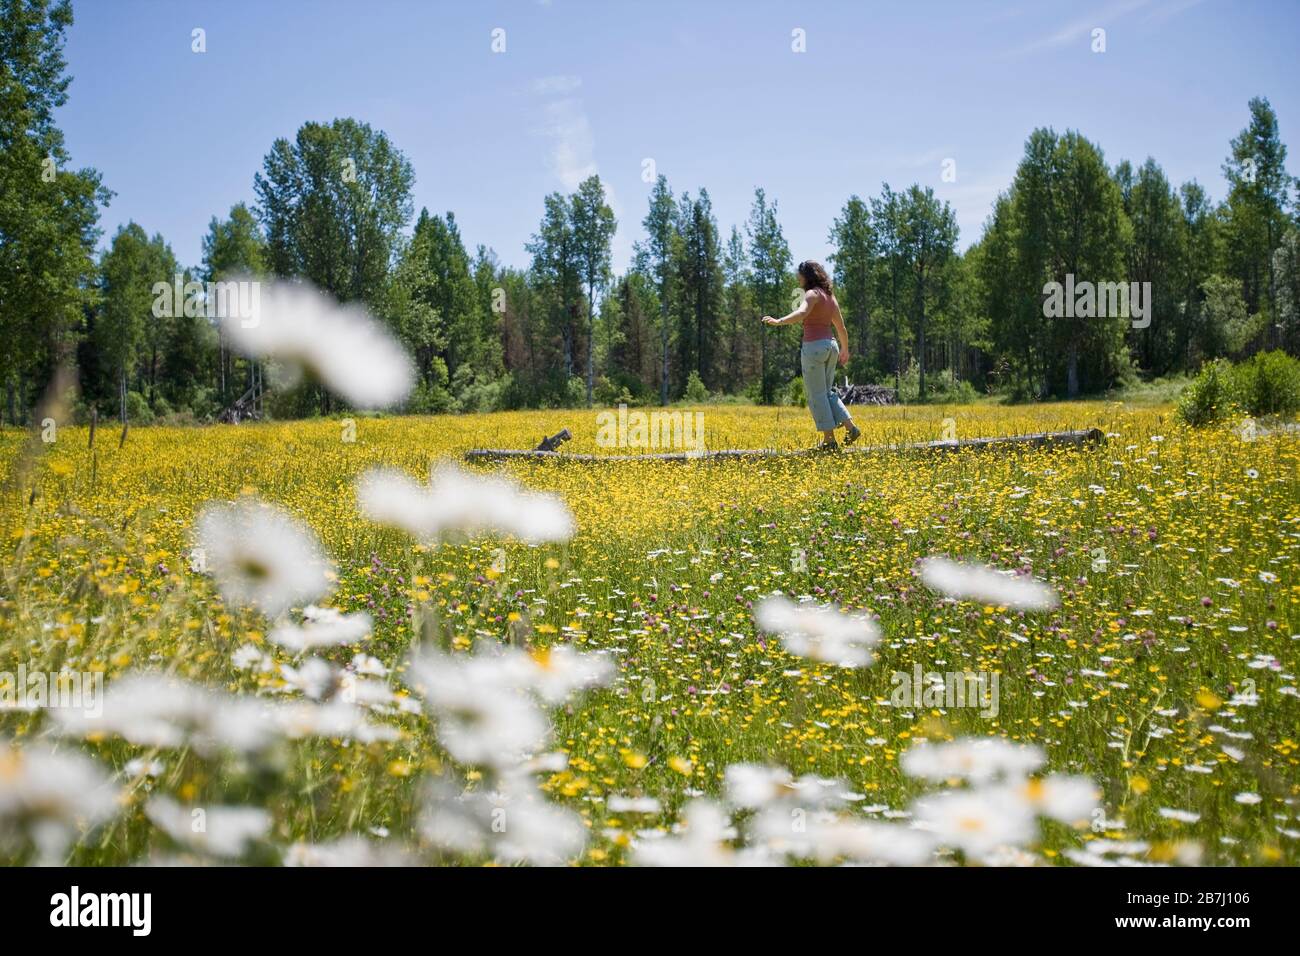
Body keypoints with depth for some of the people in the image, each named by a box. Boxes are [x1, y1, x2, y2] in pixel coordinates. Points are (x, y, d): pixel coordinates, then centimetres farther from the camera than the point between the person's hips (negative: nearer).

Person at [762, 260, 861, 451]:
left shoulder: (812, 294, -10)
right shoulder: (829, 296, 15)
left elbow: (801, 313, -31)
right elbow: (840, 326, 22)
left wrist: (778, 321, -44)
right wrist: (845, 349, 36)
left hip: (814, 347, -8)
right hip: (831, 345, 8)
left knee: (816, 395, 0)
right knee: (826, 392, 19)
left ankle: (829, 440, 0)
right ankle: (850, 427, 7)